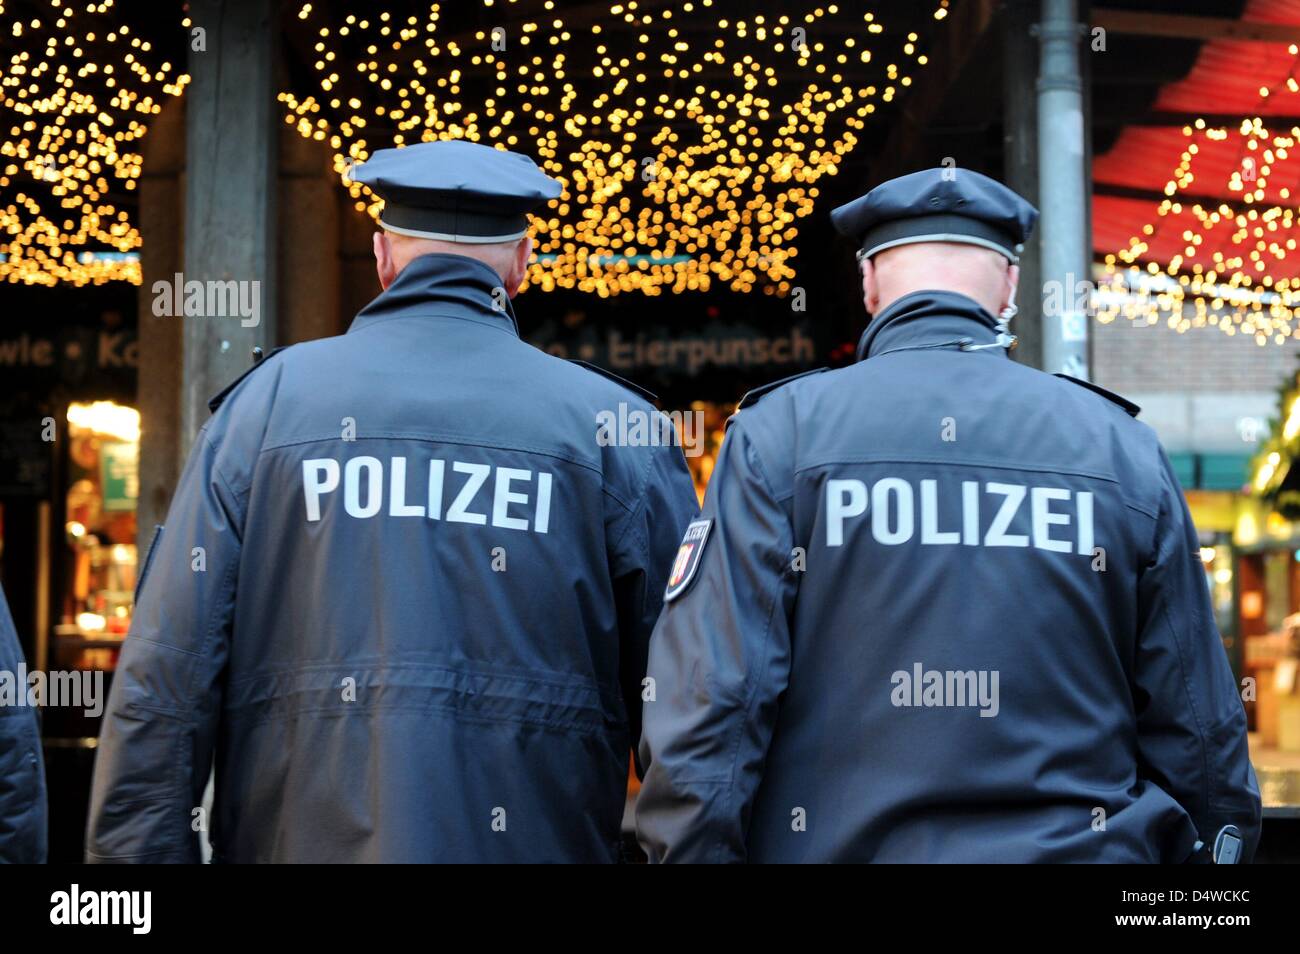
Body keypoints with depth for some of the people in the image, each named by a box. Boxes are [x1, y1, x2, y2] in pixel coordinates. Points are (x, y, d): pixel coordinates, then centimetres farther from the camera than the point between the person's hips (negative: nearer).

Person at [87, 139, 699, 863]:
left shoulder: (266, 402, 3)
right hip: (540, 843, 0)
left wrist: (134, 865, 2)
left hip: (305, 837, 1)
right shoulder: (613, 428, 2)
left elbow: (165, 684, -2)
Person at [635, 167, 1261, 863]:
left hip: (840, 843, -1)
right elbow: (1199, 734, 3)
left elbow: (706, 708, -11)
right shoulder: (1125, 448, 2)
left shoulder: (778, 434, -4)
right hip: (1080, 845, 1)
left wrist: (687, 850, -5)